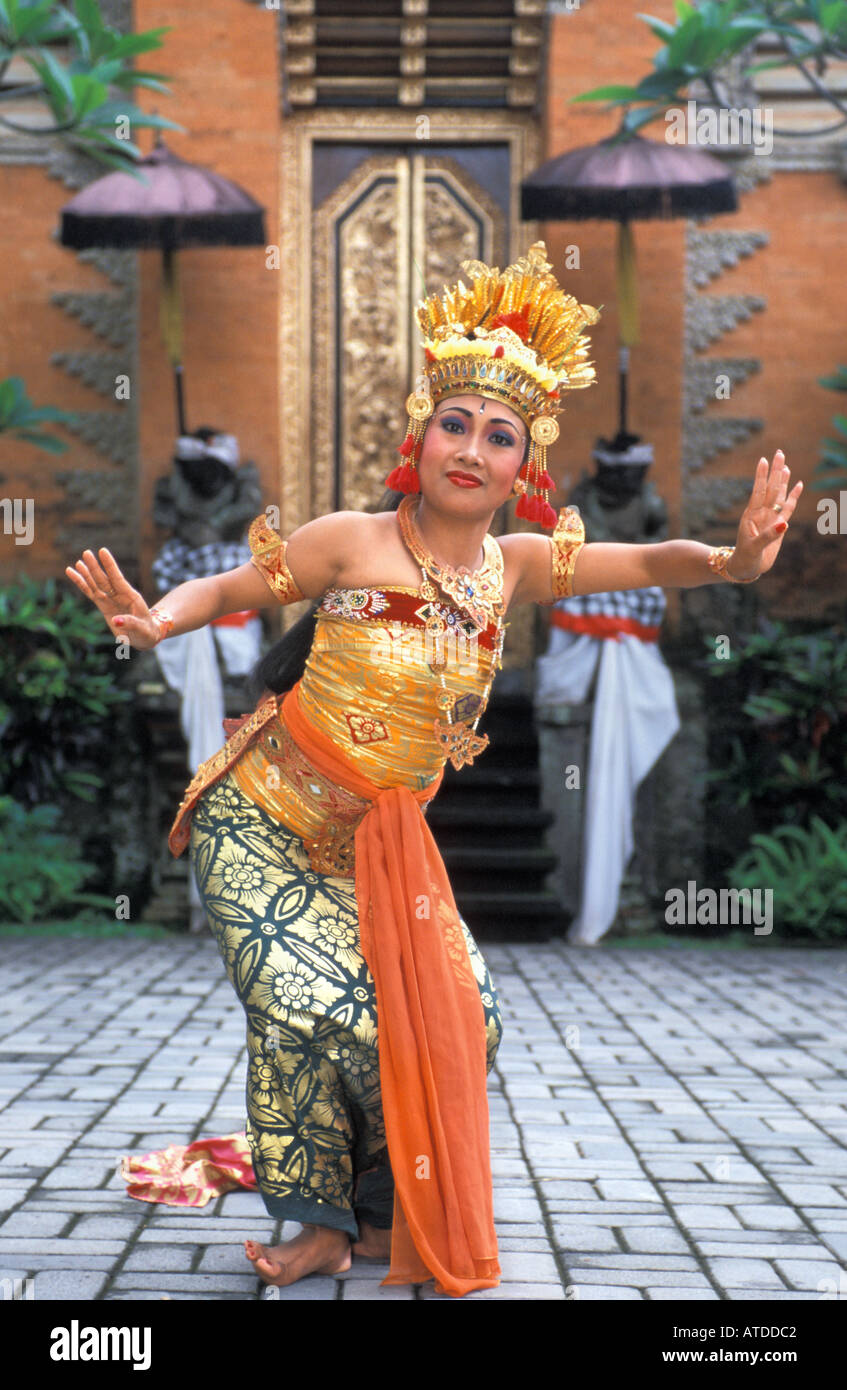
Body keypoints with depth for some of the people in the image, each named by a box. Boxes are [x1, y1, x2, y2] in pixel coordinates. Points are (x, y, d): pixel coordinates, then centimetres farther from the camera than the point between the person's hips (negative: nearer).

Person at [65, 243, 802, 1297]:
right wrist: (157, 619, -28)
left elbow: (649, 561, 0)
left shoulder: (517, 565, -3)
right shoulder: (353, 543, -16)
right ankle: (322, 1225, 9)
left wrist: (733, 561, -21)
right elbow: (229, 588, -6)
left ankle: (384, 1217, 24)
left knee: (452, 1015, 2)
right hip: (266, 819, -5)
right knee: (315, 1011, -16)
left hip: (380, 842, 5)